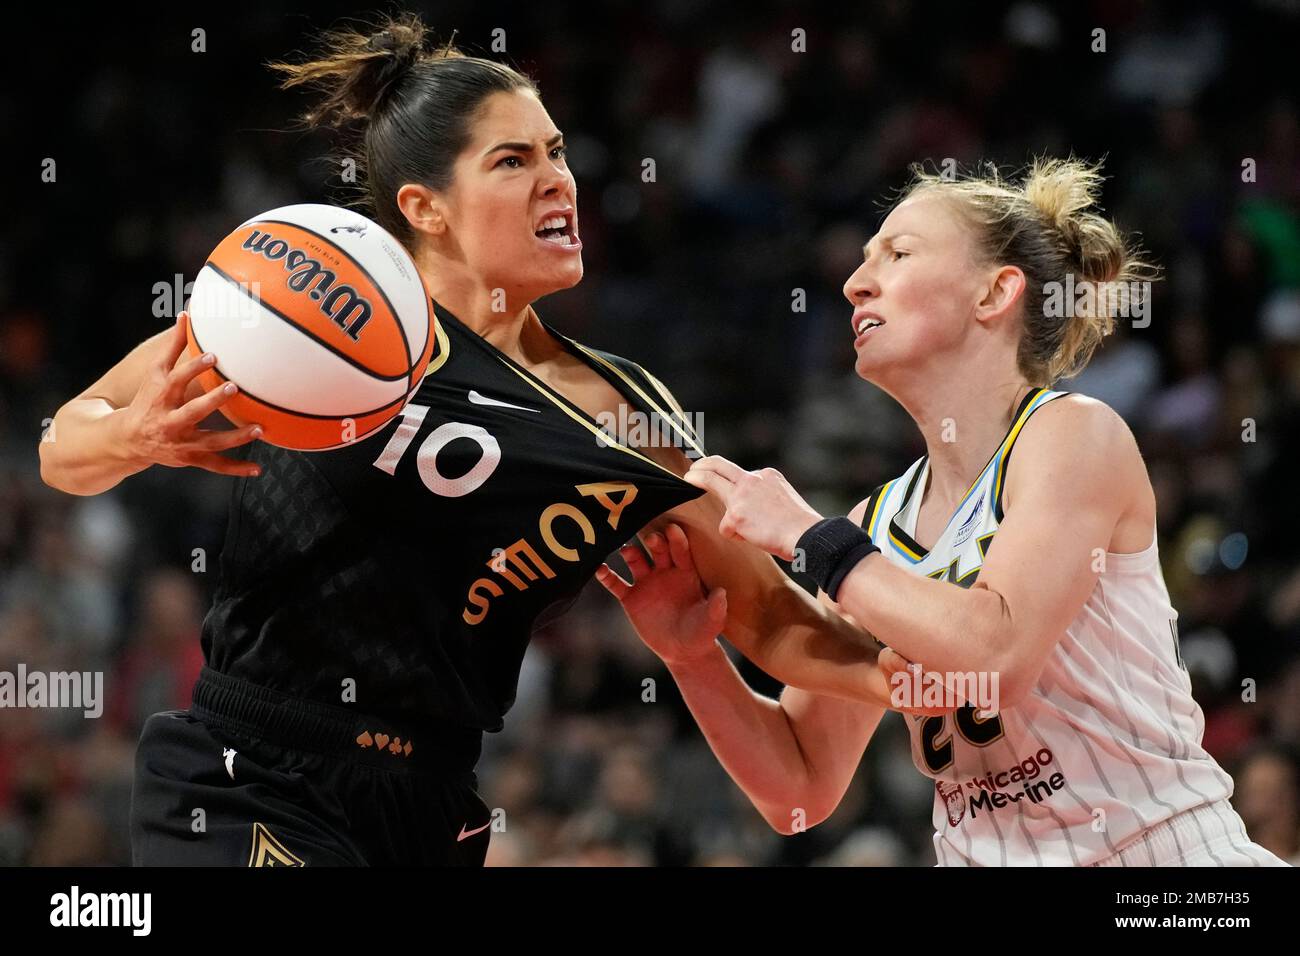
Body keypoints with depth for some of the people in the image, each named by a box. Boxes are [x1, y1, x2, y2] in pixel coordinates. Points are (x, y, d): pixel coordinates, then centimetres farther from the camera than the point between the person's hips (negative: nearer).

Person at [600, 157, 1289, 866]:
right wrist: (694, 656, -6)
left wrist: (809, 538, -14)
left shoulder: (1074, 433, -6)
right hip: (983, 857, 3)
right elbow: (803, 790, 7)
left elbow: (996, 658, -22)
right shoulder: (876, 522, 8)